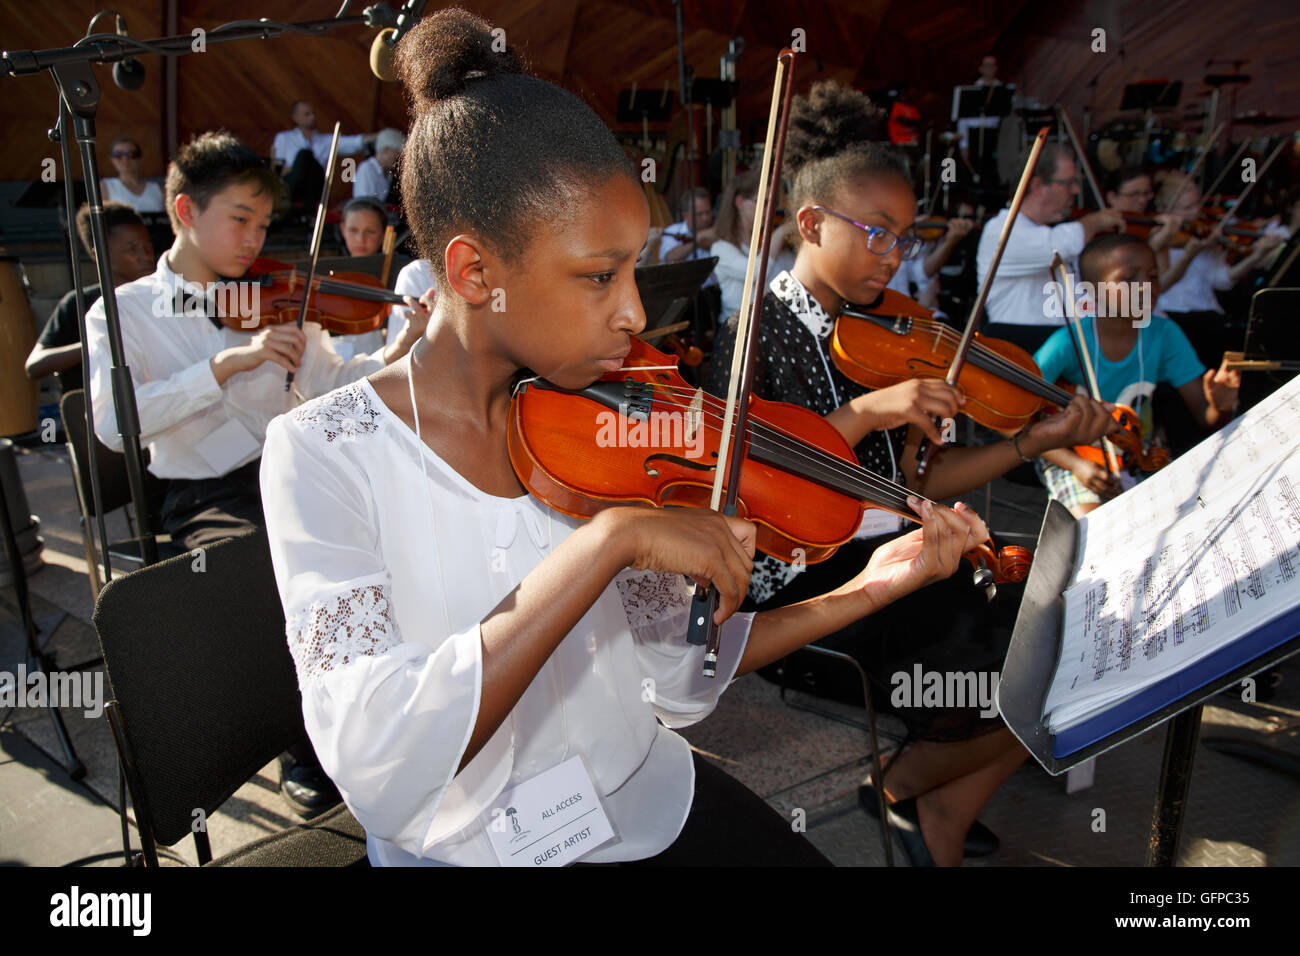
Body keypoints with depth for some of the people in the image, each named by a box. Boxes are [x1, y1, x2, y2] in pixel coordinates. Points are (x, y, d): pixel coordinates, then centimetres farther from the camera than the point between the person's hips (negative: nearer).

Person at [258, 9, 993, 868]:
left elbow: (672, 674, 2)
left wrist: (871, 590, -6)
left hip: (649, 802, 4)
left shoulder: (601, 422, -3)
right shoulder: (324, 451, -14)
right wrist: (607, 539, -31)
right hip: (464, 843, -3)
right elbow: (373, 758, -26)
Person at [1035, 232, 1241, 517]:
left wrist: (1220, 408, -28)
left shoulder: (1164, 335, -5)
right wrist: (1075, 463, -28)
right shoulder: (1068, 344, -17)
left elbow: (1205, 418, -3)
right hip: (1072, 458, -5)